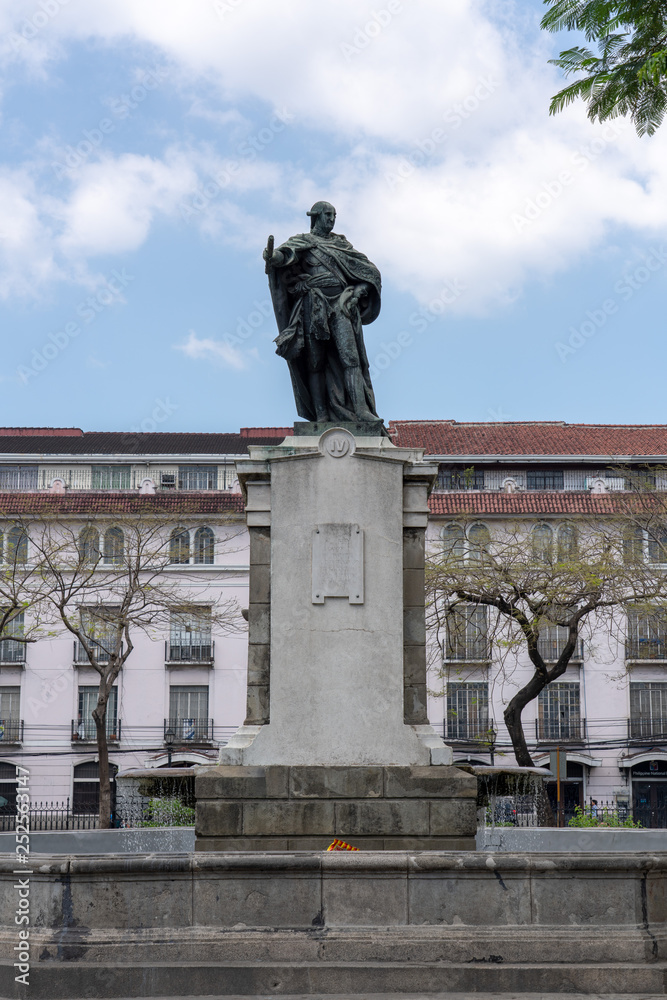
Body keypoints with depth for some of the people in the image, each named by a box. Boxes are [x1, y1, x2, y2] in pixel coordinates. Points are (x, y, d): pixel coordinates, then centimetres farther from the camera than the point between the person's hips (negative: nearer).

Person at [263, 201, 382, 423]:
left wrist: (358, 293, 5)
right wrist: (272, 256, -33)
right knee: (315, 361, -4)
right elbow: (285, 255, -10)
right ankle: (321, 415, -6)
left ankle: (362, 410, -21)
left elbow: (368, 269, 22)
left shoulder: (341, 243, 21)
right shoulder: (302, 241, 11)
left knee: (350, 357, -12)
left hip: (340, 304, 2)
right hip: (314, 306, -2)